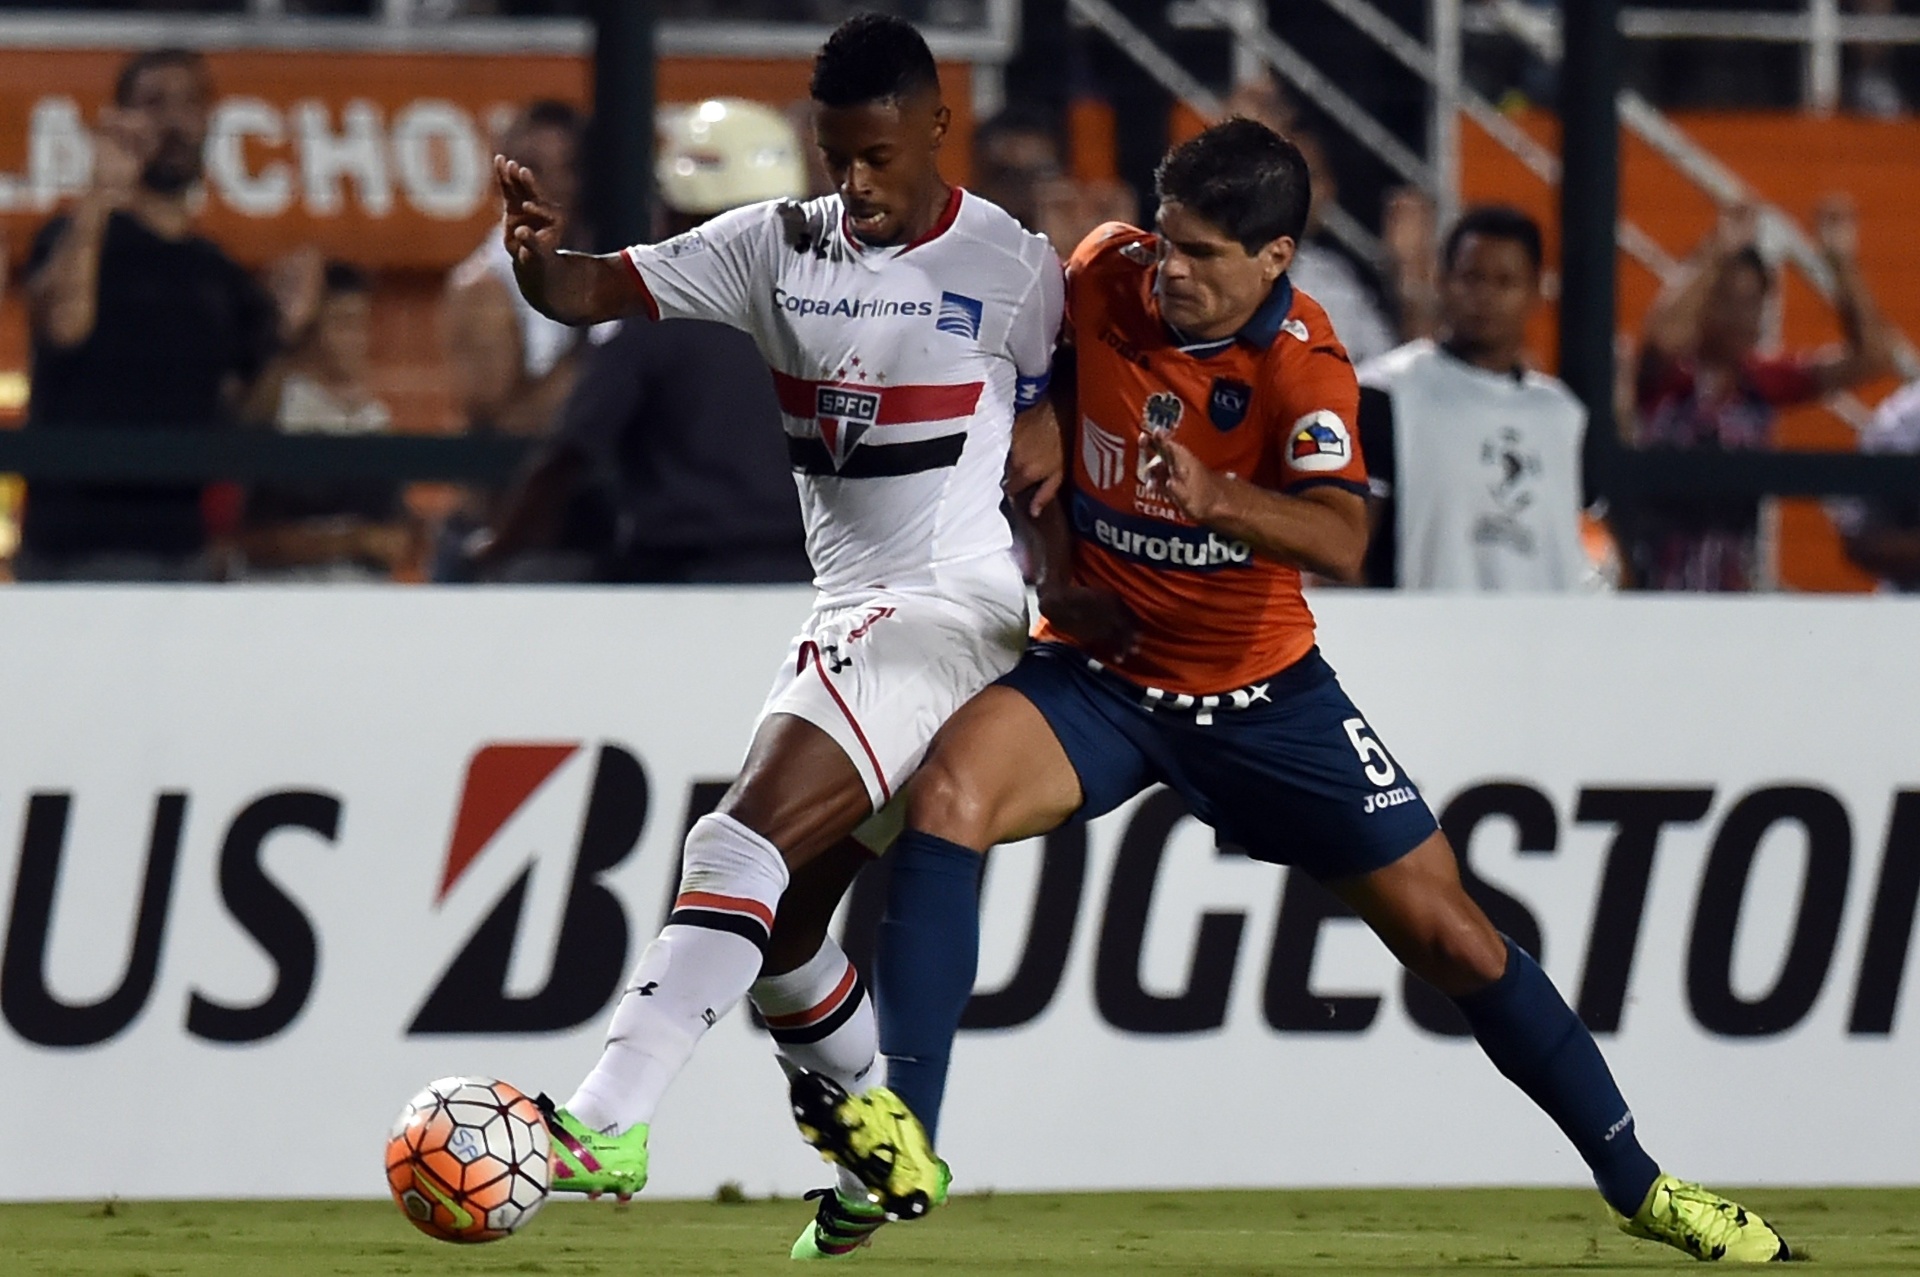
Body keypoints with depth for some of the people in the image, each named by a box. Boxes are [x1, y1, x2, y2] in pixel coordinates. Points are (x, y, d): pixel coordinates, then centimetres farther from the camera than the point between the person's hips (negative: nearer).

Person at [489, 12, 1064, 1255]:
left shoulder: (1013, 268, -6)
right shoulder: (780, 248, 7)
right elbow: (595, 292, -1)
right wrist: (539, 255, -21)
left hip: (949, 609, -7)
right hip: (845, 613, 7)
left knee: (745, 849, -21)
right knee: (781, 925, 9)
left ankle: (606, 1127, -29)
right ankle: (887, 1152, 29)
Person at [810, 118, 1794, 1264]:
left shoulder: (1304, 366, -18)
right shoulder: (1105, 277, -9)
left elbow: (1341, 543, -35)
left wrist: (1218, 497, -53)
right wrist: (1054, 559, 3)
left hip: (1259, 687, -2)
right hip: (1098, 673, 2)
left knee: (1455, 940, -1)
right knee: (949, 791, -29)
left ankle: (1637, 1183, 17)